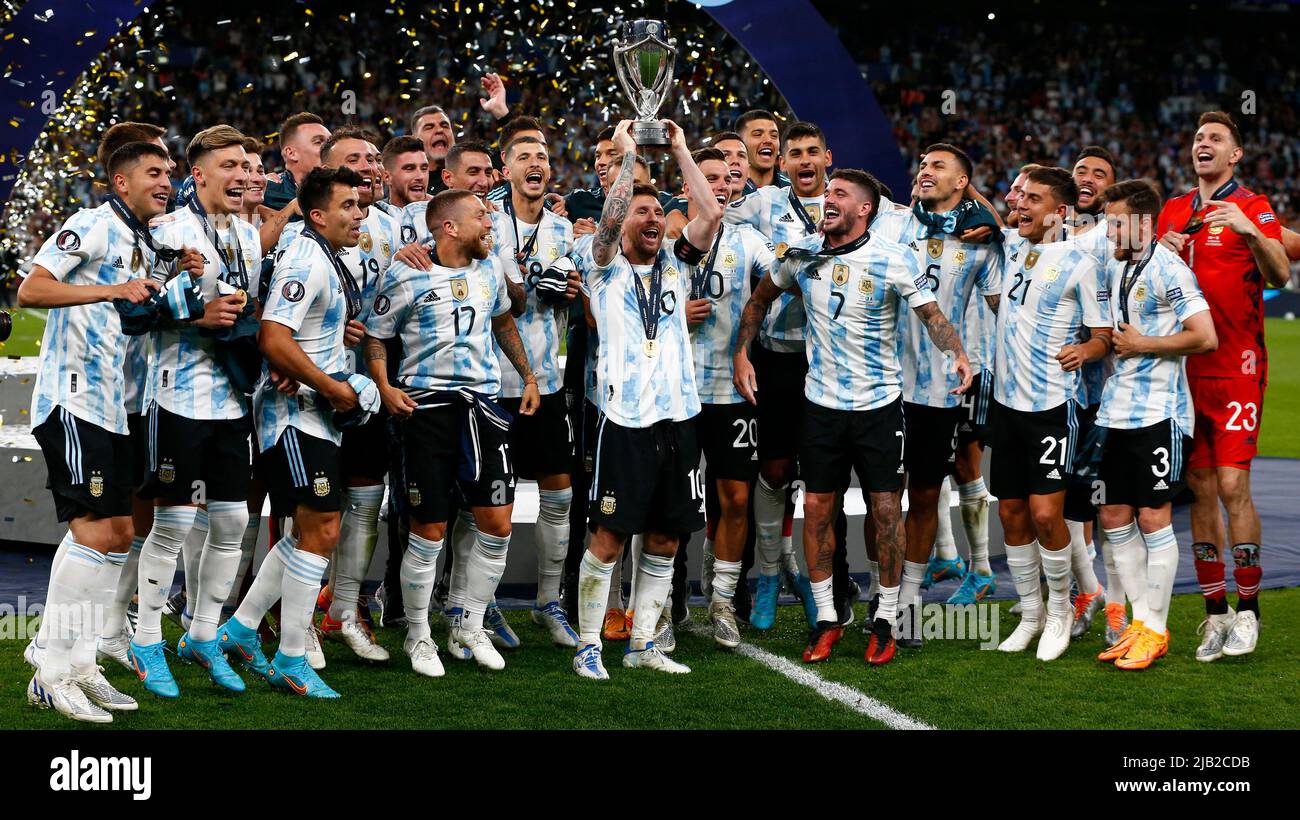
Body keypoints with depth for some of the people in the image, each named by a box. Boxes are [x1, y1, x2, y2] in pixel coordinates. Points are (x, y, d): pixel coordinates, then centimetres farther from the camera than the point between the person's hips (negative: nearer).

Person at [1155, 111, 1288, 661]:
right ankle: (1215, 613, 10)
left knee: (1233, 485, -12)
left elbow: (1280, 275, -15)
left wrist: (1251, 233, -32)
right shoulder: (1173, 211, 15)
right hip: (1186, 368, 5)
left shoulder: (1252, 207, -1)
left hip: (1236, 369, -5)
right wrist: (1163, 254, -1)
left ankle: (1248, 610, -3)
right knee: (1200, 488, 5)